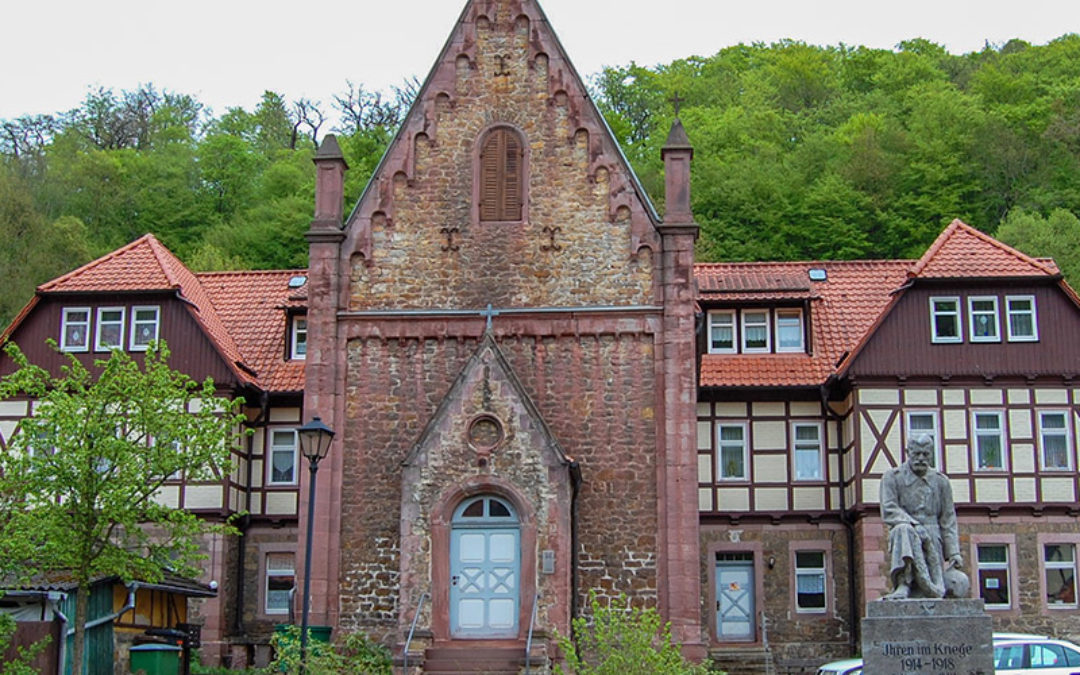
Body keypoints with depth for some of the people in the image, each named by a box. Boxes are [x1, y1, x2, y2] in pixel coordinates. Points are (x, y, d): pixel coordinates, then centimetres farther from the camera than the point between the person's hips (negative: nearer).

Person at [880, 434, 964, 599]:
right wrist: (914, 524, -20)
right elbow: (888, 511, -5)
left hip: (933, 538, 2)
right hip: (908, 531, -2)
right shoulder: (892, 477, 7)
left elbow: (948, 520, 12)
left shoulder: (940, 481, 16)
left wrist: (954, 552, 1)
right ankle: (903, 585, -48)